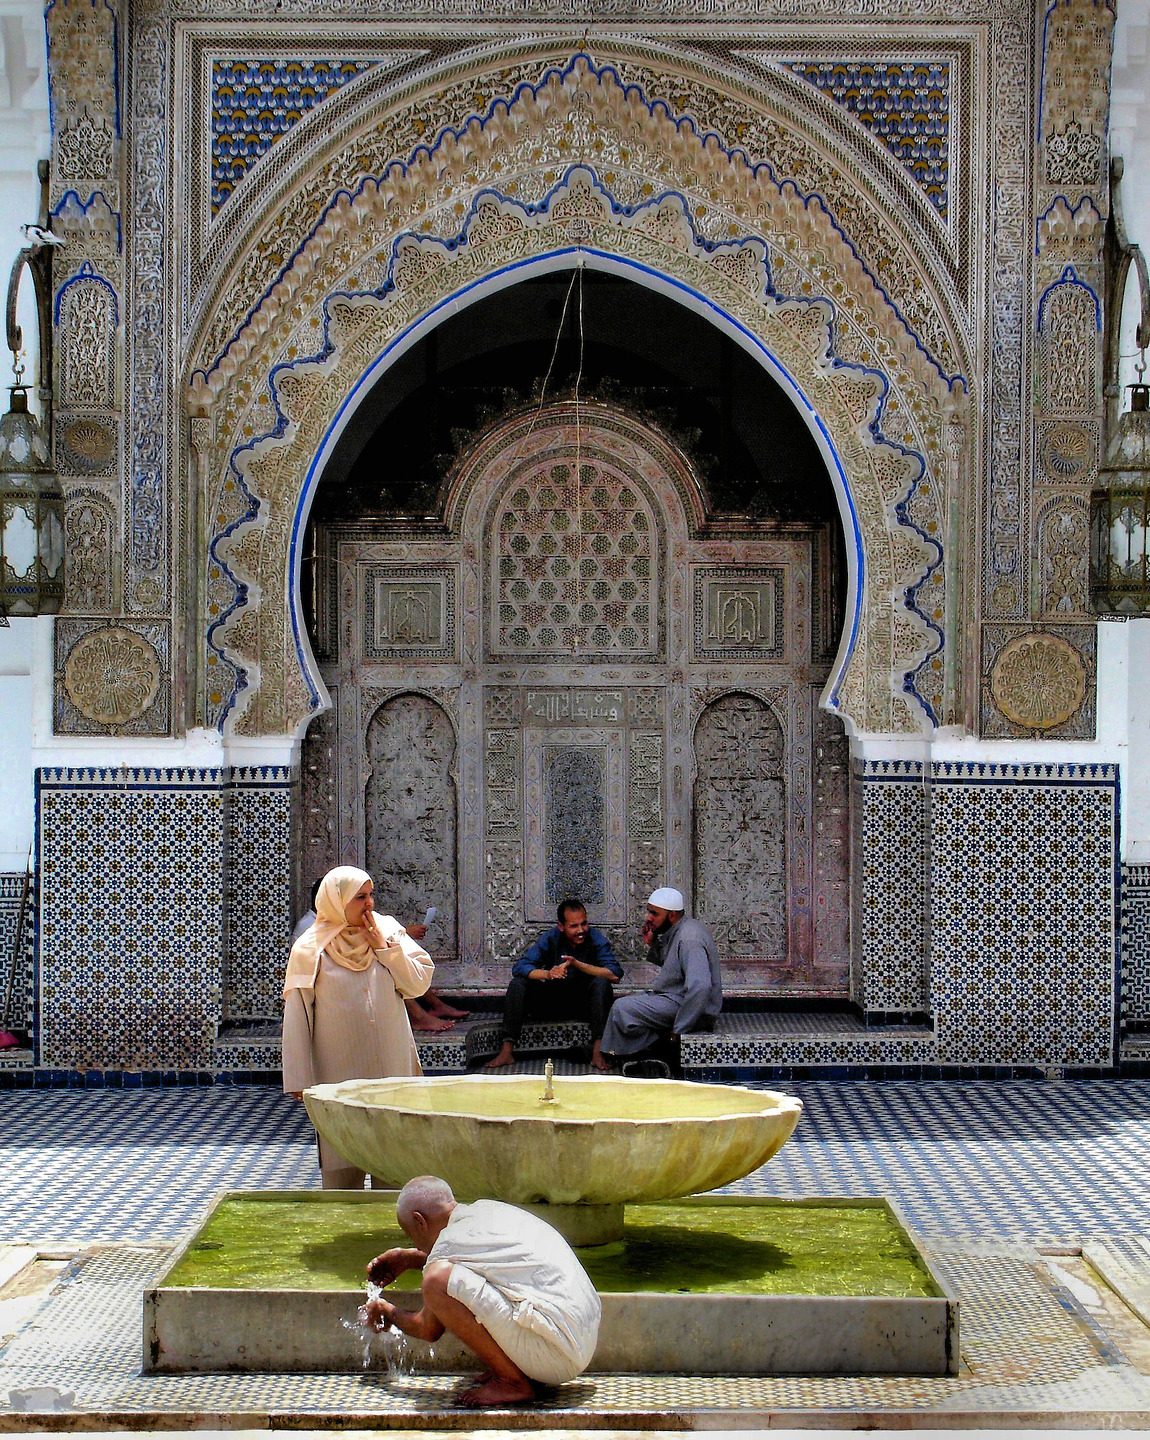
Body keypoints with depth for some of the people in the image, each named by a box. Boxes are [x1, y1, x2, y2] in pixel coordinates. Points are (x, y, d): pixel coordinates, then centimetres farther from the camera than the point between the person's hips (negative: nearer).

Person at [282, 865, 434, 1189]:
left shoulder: (389, 931, 4)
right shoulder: (311, 949, -5)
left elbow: (419, 983, -2)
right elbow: (296, 1017, -6)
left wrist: (384, 946, -10)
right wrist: (299, 1079, -9)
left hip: (391, 1067, 3)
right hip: (339, 1071, -3)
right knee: (342, 1166, 1)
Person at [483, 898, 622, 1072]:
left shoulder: (596, 939, -11)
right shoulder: (551, 938, -7)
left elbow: (615, 974, -24)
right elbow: (519, 967, -17)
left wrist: (578, 964, -32)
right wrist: (547, 974, -36)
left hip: (584, 1005, -2)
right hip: (552, 1004, 2)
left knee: (601, 983, -30)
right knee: (518, 984, -18)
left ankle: (598, 1052, -37)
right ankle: (506, 1051, -25)